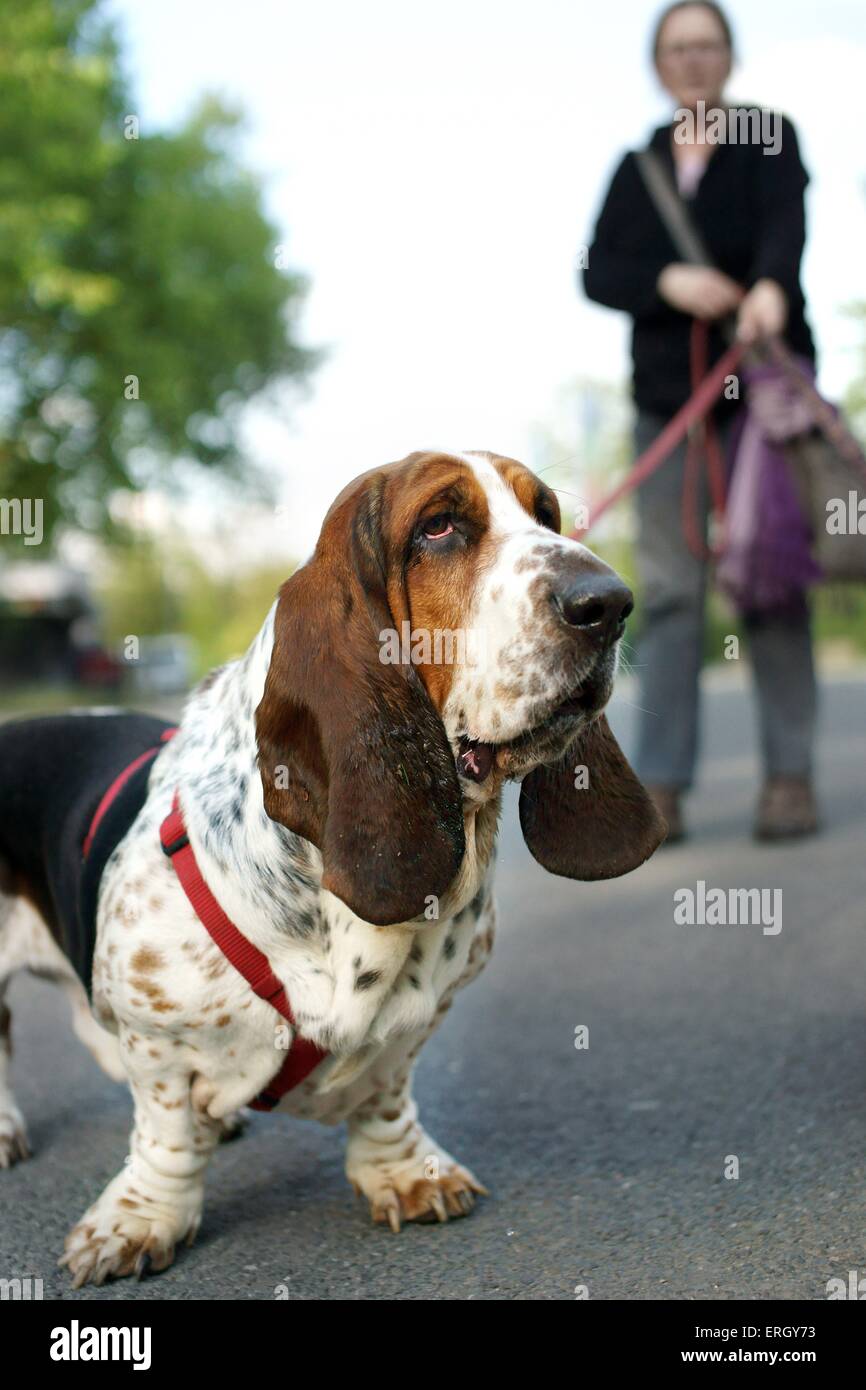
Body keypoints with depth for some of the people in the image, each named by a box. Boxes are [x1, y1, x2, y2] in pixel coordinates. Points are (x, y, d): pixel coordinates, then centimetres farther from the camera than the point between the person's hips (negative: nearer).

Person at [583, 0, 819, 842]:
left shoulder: (768, 140, 7)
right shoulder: (635, 169, 15)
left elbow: (786, 224, -12)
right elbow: (596, 273, 5)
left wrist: (770, 285, -34)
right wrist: (668, 281, -15)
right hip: (667, 393, 2)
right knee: (667, 588, -4)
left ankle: (790, 776, 1)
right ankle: (660, 787, -5)